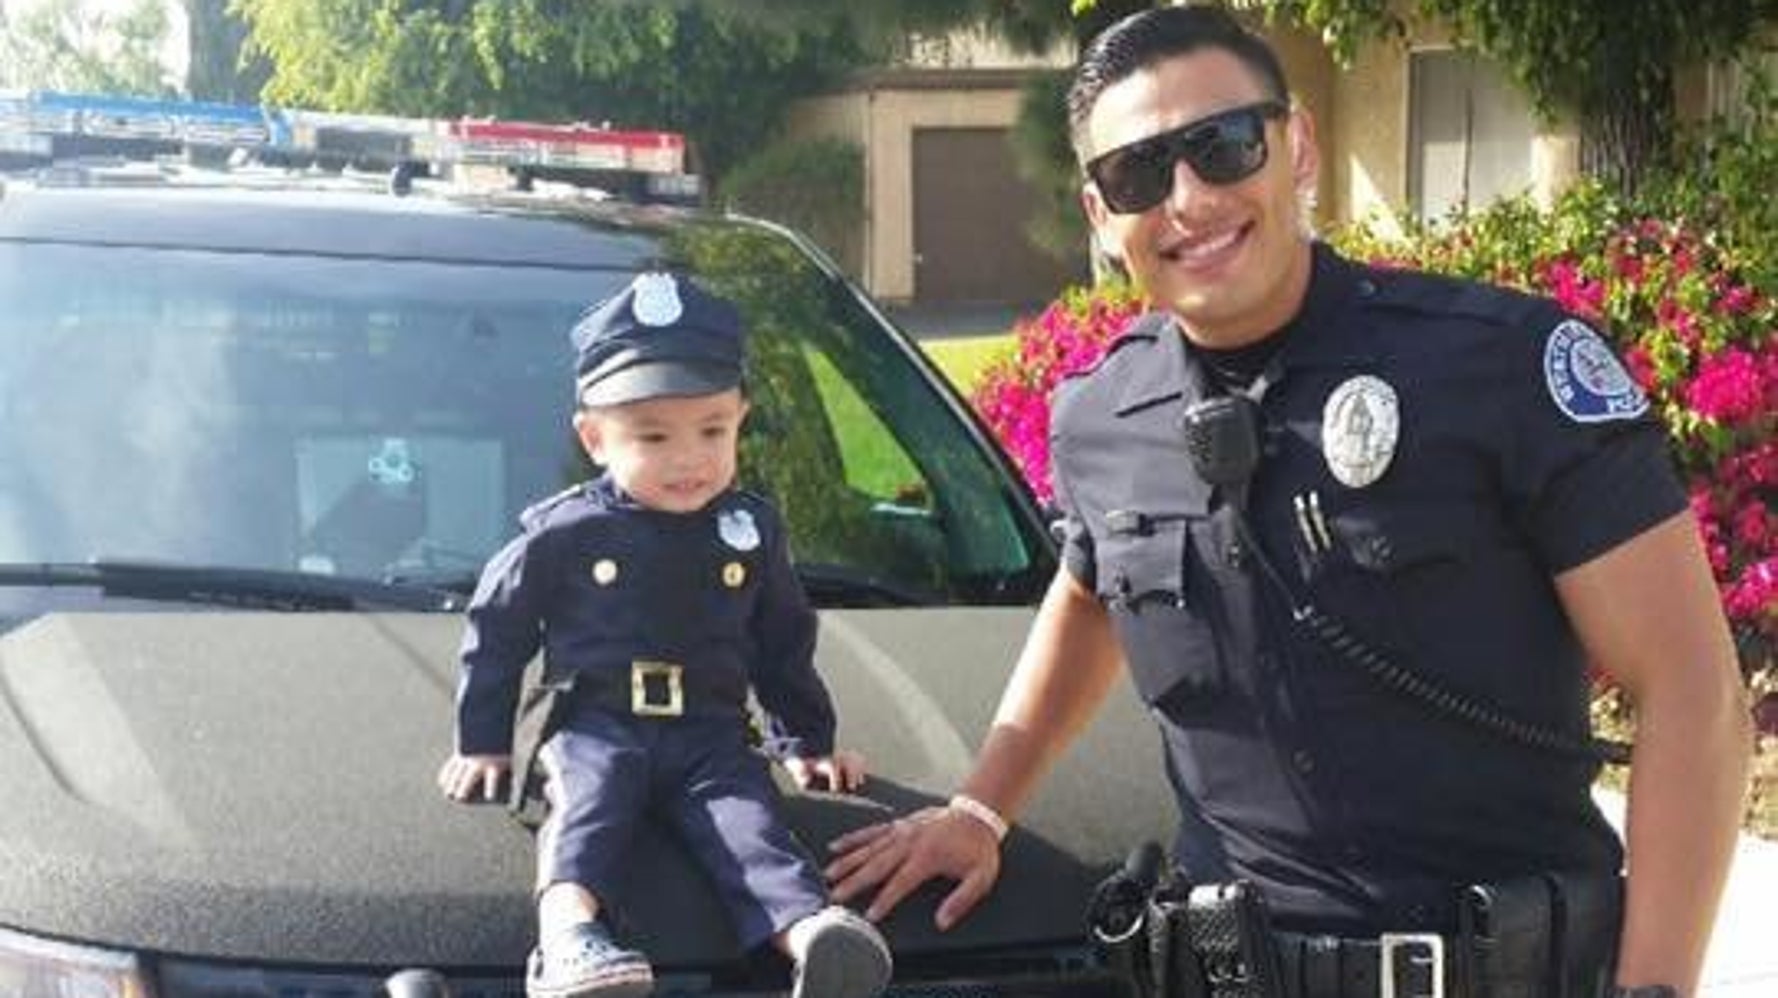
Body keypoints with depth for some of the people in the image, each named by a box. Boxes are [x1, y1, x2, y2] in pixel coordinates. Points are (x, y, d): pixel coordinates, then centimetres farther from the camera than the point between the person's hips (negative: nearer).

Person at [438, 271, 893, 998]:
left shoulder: (752, 530, 9)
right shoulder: (563, 535, 0)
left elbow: (784, 644, 22)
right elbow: (495, 629, 10)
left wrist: (807, 742, 23)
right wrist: (481, 743, 10)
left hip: (711, 734, 2)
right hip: (594, 728, -2)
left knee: (746, 818, -26)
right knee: (587, 804, -33)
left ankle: (810, 930, -53)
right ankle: (569, 937, -59)